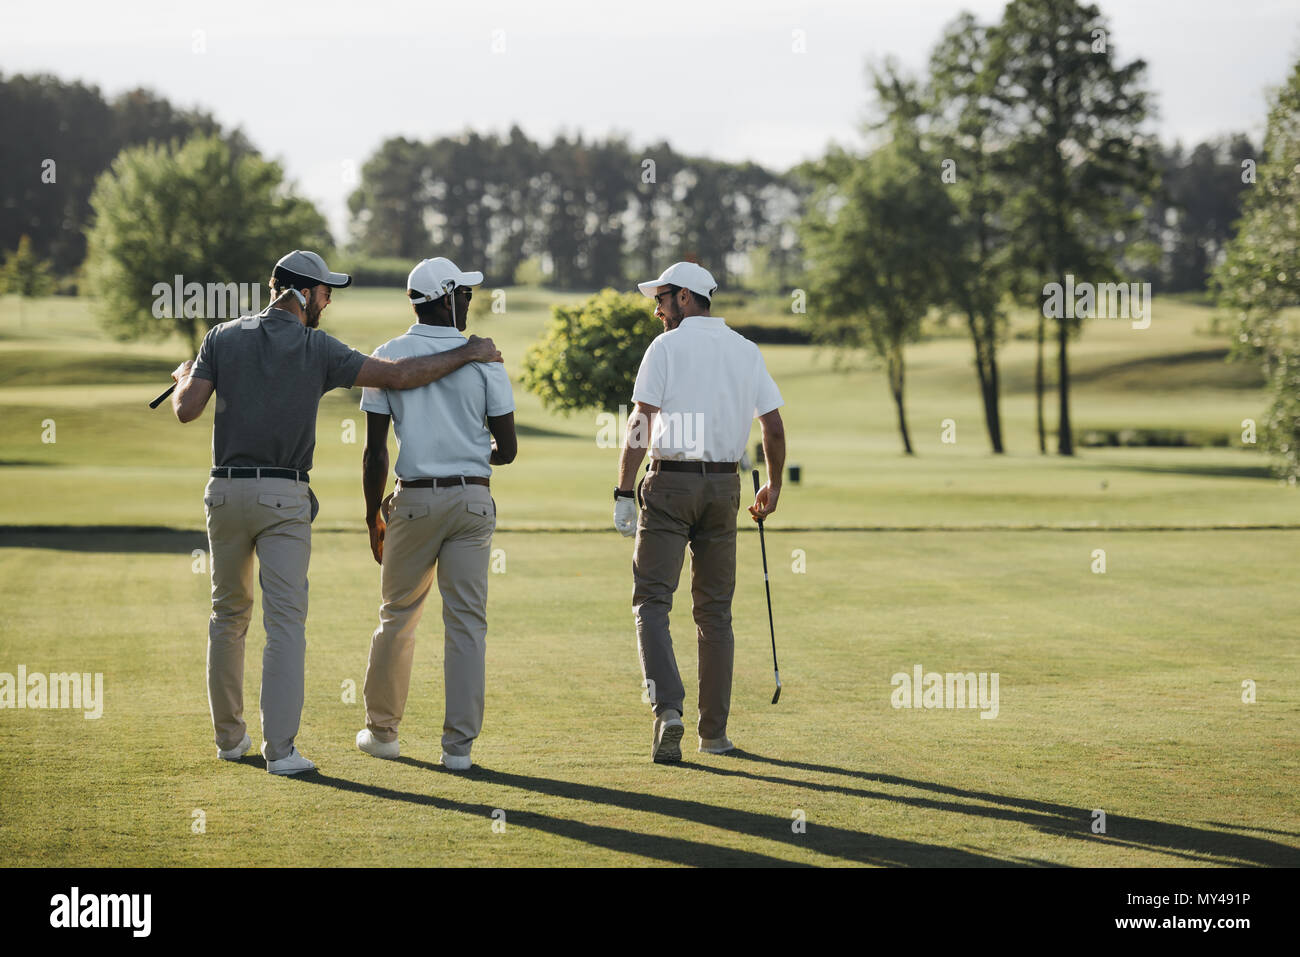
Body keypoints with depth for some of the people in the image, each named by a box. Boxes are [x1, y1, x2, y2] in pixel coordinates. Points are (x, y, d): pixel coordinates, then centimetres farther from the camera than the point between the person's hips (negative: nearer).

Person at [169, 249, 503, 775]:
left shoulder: (223, 338, 3)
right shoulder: (318, 350, -5)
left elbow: (186, 409, -4)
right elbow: (398, 376, -10)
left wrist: (185, 377, 19)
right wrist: (467, 354, 0)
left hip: (226, 492, 4)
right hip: (284, 496, -4)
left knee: (229, 614, 17)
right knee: (286, 621, -4)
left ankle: (229, 736, 22)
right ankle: (280, 748, -11)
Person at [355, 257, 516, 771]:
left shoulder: (388, 356, -2)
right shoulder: (484, 358, -2)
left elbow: (375, 450, -3)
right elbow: (506, 449, -1)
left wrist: (373, 517, 8)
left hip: (414, 501, 0)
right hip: (473, 501, 0)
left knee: (397, 617, 14)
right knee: (467, 622, 2)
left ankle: (382, 729, 25)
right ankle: (459, 744, 0)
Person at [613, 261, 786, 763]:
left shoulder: (667, 346, -4)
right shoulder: (746, 350, 10)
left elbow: (640, 424, -10)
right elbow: (774, 426, 9)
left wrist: (624, 493, -8)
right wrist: (774, 486, 22)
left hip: (670, 482, -4)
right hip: (724, 485, 4)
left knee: (652, 600, -4)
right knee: (715, 608, 11)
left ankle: (668, 707, -23)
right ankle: (714, 731, 11)